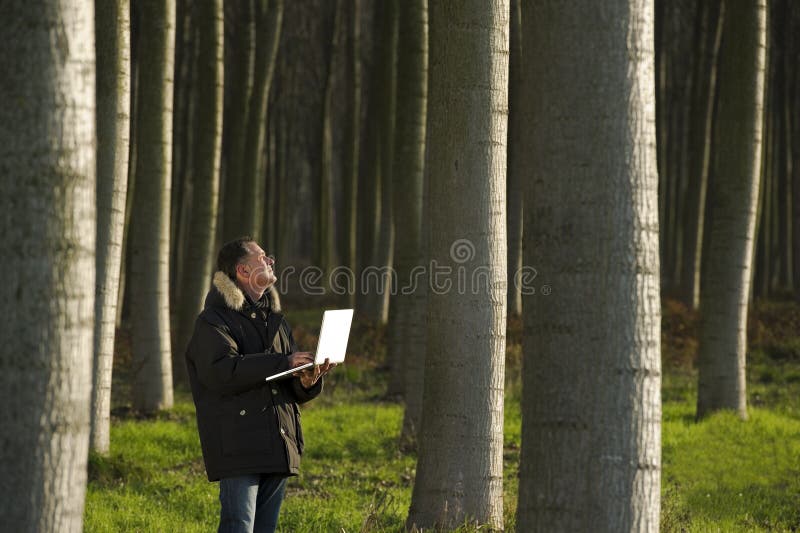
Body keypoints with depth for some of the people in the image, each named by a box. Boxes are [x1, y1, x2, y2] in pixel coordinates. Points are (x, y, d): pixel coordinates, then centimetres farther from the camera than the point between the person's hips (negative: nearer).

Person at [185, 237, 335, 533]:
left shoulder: (275, 320, 20)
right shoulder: (213, 321, -3)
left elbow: (295, 391, 18)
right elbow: (221, 371, -21)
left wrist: (307, 381, -7)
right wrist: (282, 362, -22)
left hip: (278, 448, 7)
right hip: (237, 449, -7)